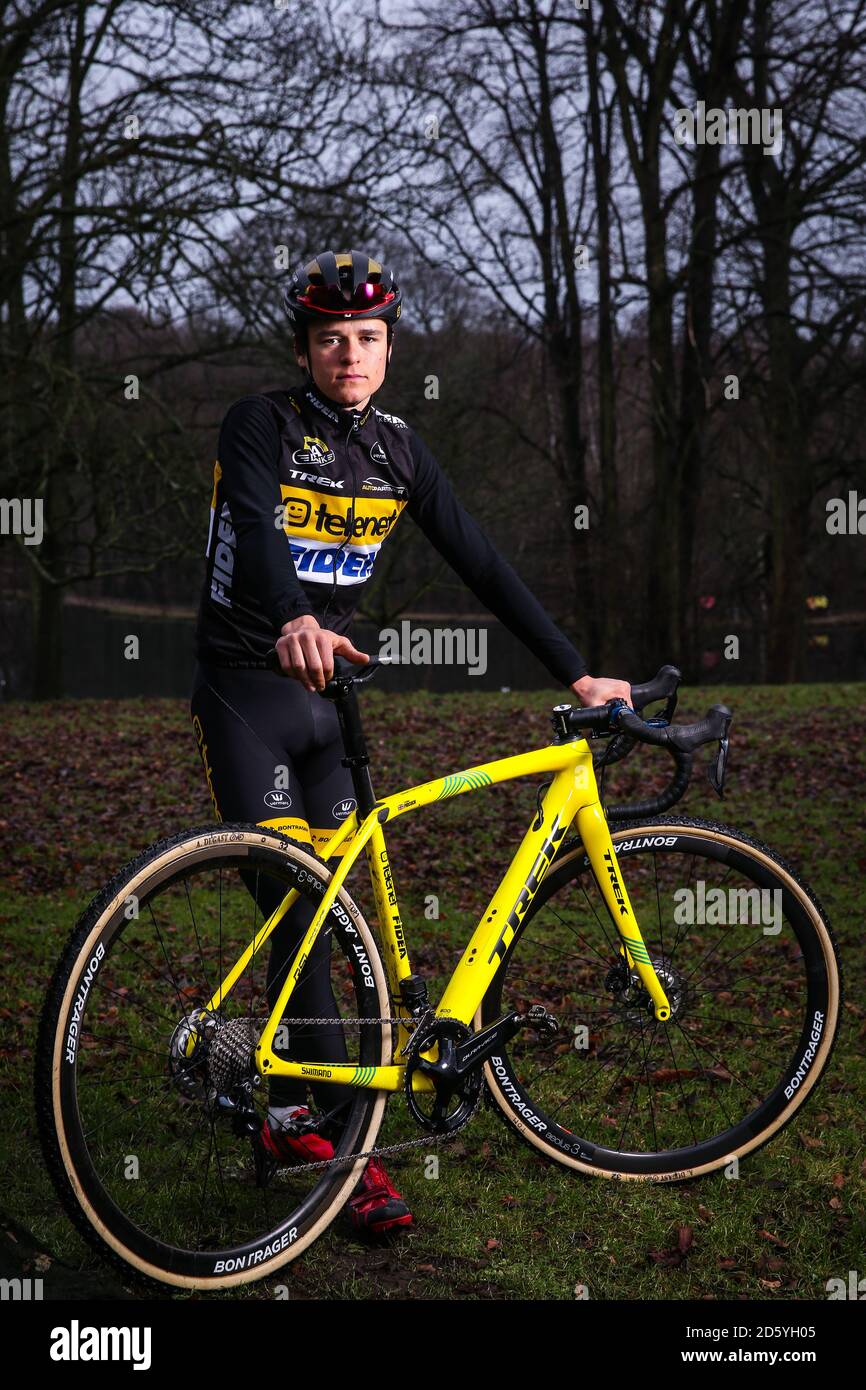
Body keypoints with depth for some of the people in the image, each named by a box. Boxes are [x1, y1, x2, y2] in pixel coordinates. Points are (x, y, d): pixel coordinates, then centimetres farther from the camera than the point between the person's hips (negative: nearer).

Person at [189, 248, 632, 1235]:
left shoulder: (394, 449, 5)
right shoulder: (261, 424, -11)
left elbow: (480, 565, 5)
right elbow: (256, 524, -32)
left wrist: (575, 673, 1)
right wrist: (293, 620, -53)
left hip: (330, 694, 5)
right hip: (247, 695, -5)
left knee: (324, 908, 5)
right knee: (295, 909, -10)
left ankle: (288, 1120, 19)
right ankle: (343, 1134, -5)